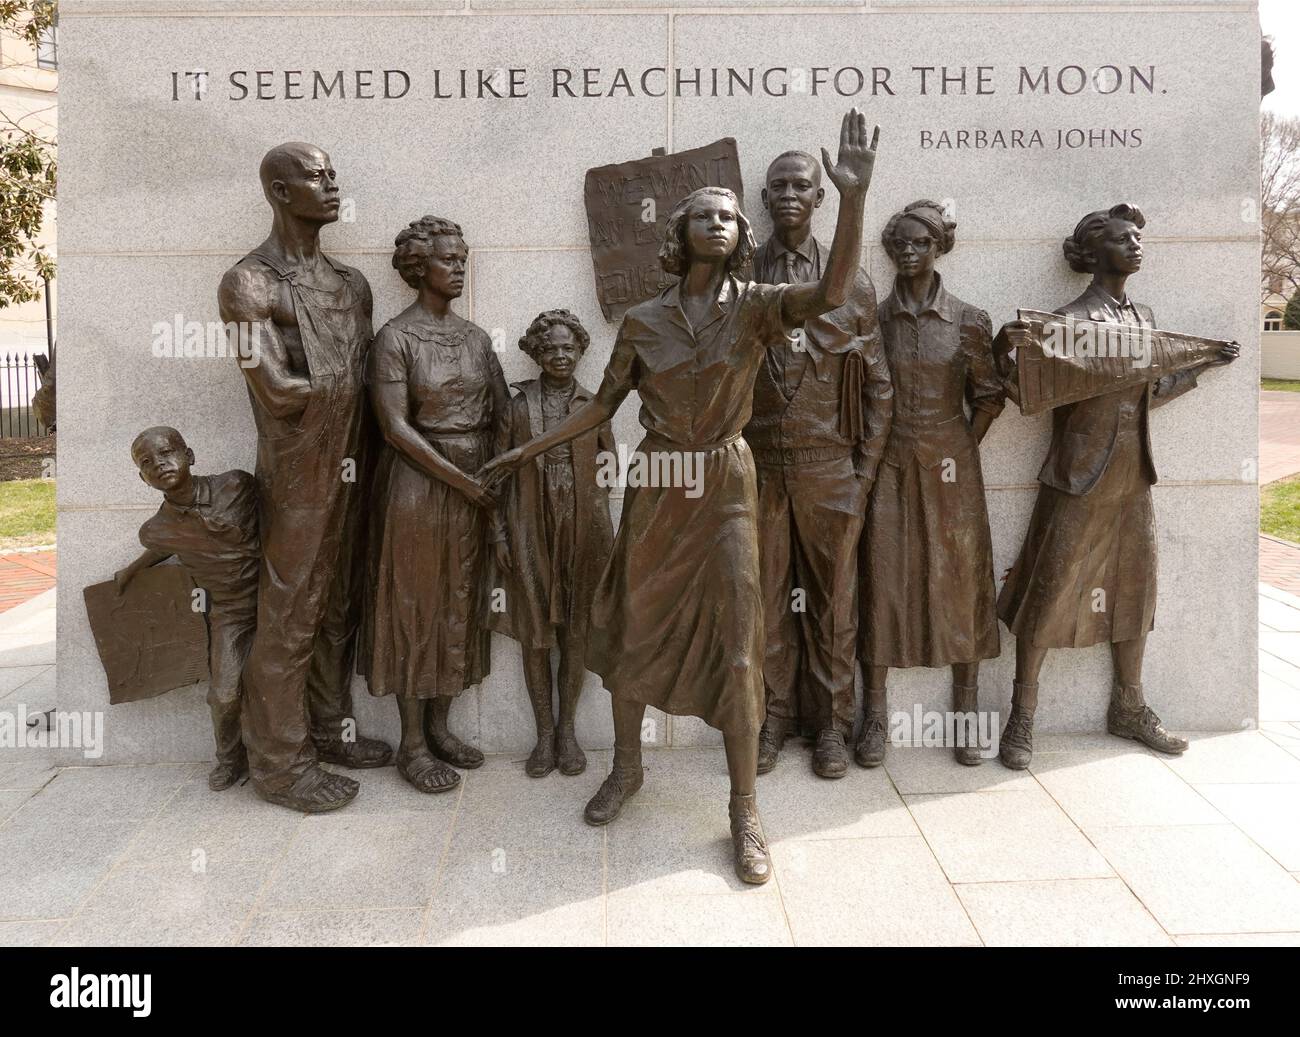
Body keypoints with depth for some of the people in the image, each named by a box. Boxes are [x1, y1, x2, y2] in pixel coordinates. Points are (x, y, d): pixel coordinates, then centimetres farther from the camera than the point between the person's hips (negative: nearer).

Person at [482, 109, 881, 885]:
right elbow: (602, 406, 10)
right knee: (635, 627, 10)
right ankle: (627, 769, 32)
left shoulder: (755, 308, -3)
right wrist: (528, 451, 12)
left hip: (726, 487, -2)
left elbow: (834, 292, -22)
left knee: (736, 641, -4)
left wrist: (854, 196, -32)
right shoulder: (643, 322, 2)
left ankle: (745, 811, 7)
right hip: (657, 488, 2)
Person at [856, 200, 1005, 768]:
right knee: (883, 581, 1)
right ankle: (874, 715, 10)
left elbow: (988, 396, 7)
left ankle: (966, 714, 16)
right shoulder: (872, 319, 2)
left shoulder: (969, 321, 1)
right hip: (889, 466, 0)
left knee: (960, 582, 4)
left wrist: (961, 450, 1)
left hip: (950, 468, 0)